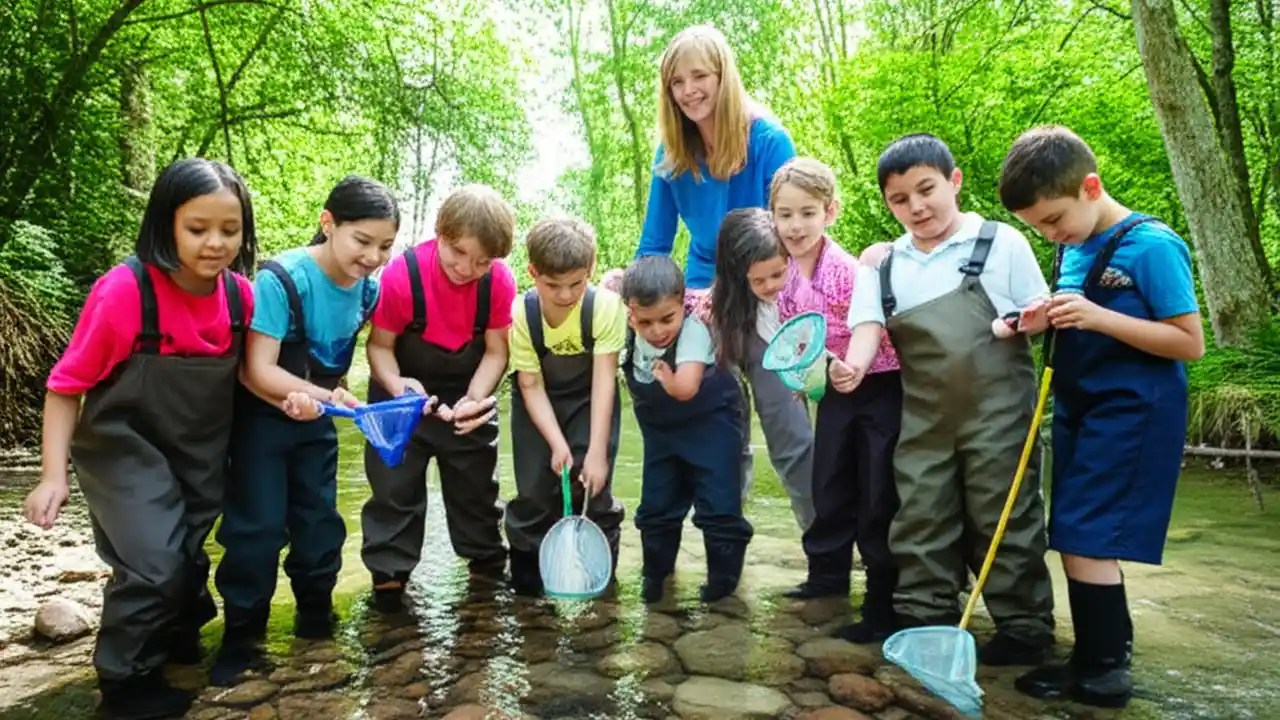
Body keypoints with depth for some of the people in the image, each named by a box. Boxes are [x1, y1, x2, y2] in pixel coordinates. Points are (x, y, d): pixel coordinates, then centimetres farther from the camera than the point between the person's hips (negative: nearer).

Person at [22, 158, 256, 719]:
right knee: (153, 564, -14)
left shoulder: (239, 294, -12)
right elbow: (67, 384, -16)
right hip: (126, 448, -5)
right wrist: (54, 474, -18)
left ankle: (175, 632, 51)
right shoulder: (124, 290, -25)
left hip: (199, 453, 5)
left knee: (186, 554, 21)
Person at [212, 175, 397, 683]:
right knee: (258, 526, -4)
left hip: (316, 422, 5)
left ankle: (316, 617, 29)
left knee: (321, 520, 11)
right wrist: (323, 394, -40)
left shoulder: (368, 288, -10)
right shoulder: (281, 279, -27)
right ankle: (241, 635, 13)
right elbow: (258, 369, -28)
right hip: (262, 418, -5)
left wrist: (318, 397, -10)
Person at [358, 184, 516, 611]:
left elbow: (496, 351, -15)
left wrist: (475, 398, -29)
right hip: (404, 392, -2)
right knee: (395, 484, 3)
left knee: (476, 483, 15)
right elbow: (380, 344, -18)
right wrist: (396, 384, -35)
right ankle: (388, 575, 17)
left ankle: (488, 562, 32)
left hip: (468, 392, 2)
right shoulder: (402, 274, -27)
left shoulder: (499, 281, -22)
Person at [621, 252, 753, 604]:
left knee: (717, 503, -4)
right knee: (656, 503, 12)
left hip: (710, 421, -5)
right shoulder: (629, 332, -15)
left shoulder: (694, 330, -31)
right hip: (660, 426, 5)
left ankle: (723, 575, 16)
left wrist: (661, 372, -27)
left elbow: (685, 388, -43)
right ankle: (656, 571, 31)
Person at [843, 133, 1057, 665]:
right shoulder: (883, 267, 9)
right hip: (923, 418, 4)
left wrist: (1037, 320, -17)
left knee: (1003, 518, 5)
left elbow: (1038, 315, 7)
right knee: (919, 521, 10)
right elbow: (868, 326, -2)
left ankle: (1025, 627, 20)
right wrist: (853, 366, -23)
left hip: (997, 413, -3)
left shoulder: (1001, 243, 1)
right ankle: (922, 621, 25)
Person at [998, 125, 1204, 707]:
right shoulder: (1073, 248, 10)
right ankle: (1106, 651, 24)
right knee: (1077, 538, 11)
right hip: (1079, 409, 8)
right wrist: (1047, 321, 1)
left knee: (1084, 537, -8)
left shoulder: (1152, 247, -14)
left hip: (1130, 414, -8)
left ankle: (1103, 672, 6)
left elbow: (1191, 342, -16)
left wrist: (1099, 318, -25)